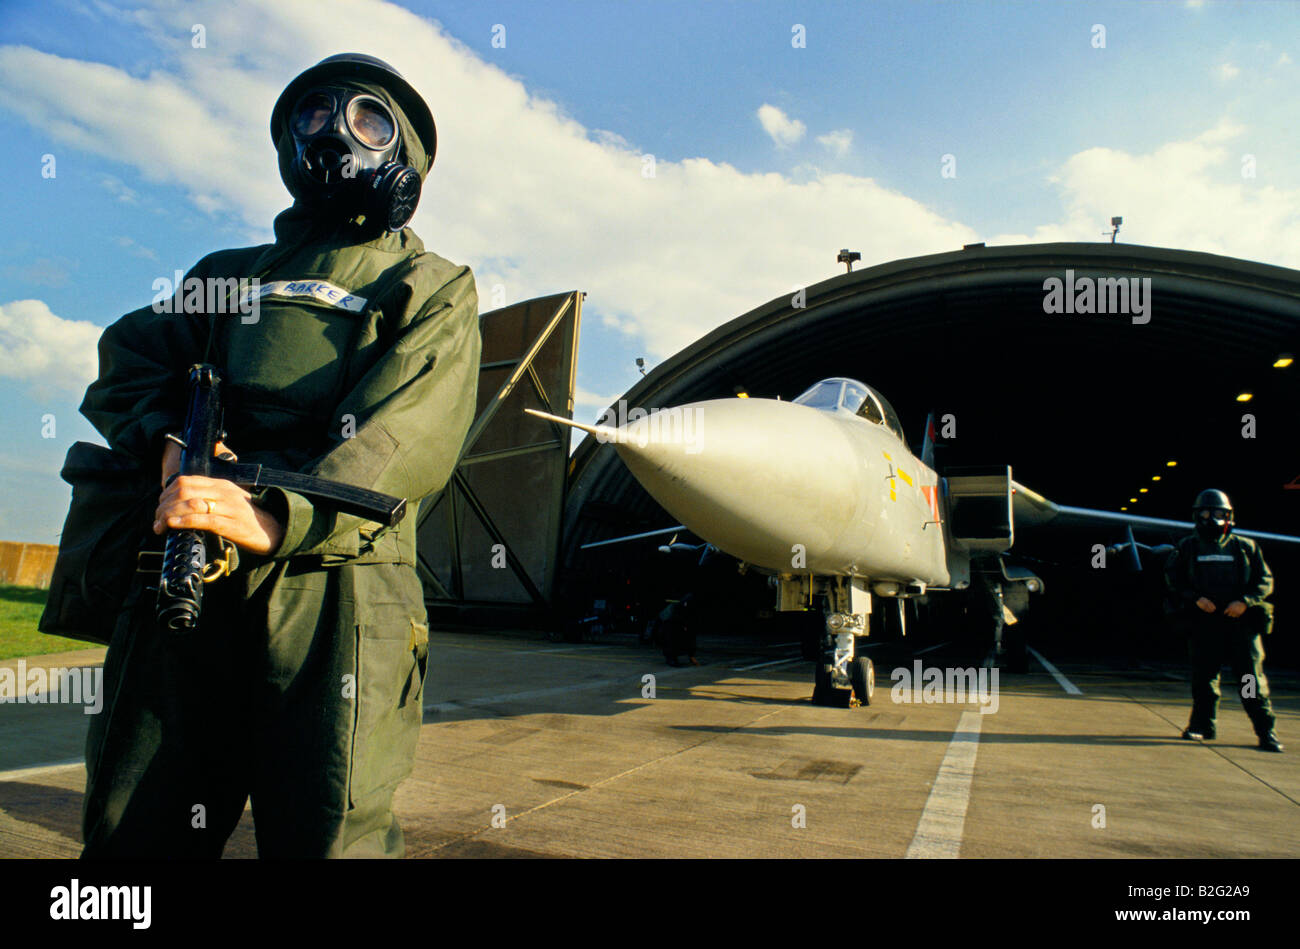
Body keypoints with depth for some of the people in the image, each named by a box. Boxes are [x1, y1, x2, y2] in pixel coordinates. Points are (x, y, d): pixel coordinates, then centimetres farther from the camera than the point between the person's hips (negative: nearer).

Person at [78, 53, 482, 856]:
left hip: (335, 594, -4)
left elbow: (410, 433, -6)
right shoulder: (232, 272, 27)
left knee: (329, 836, -6)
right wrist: (169, 437, -5)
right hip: (185, 585, 4)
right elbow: (129, 358, 18)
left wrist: (281, 516, -22)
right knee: (134, 833, 8)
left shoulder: (434, 289, 11)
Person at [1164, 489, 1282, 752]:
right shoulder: (1187, 548, 10)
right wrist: (1195, 598, -10)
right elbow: (1173, 581, 6)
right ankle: (1202, 725, 15)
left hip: (1241, 622, 0)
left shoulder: (1245, 547, 11)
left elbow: (1265, 580, 10)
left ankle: (1266, 731, 5)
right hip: (1203, 623, 0)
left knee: (1251, 676, -2)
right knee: (1203, 677, 4)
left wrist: (1245, 601, -7)